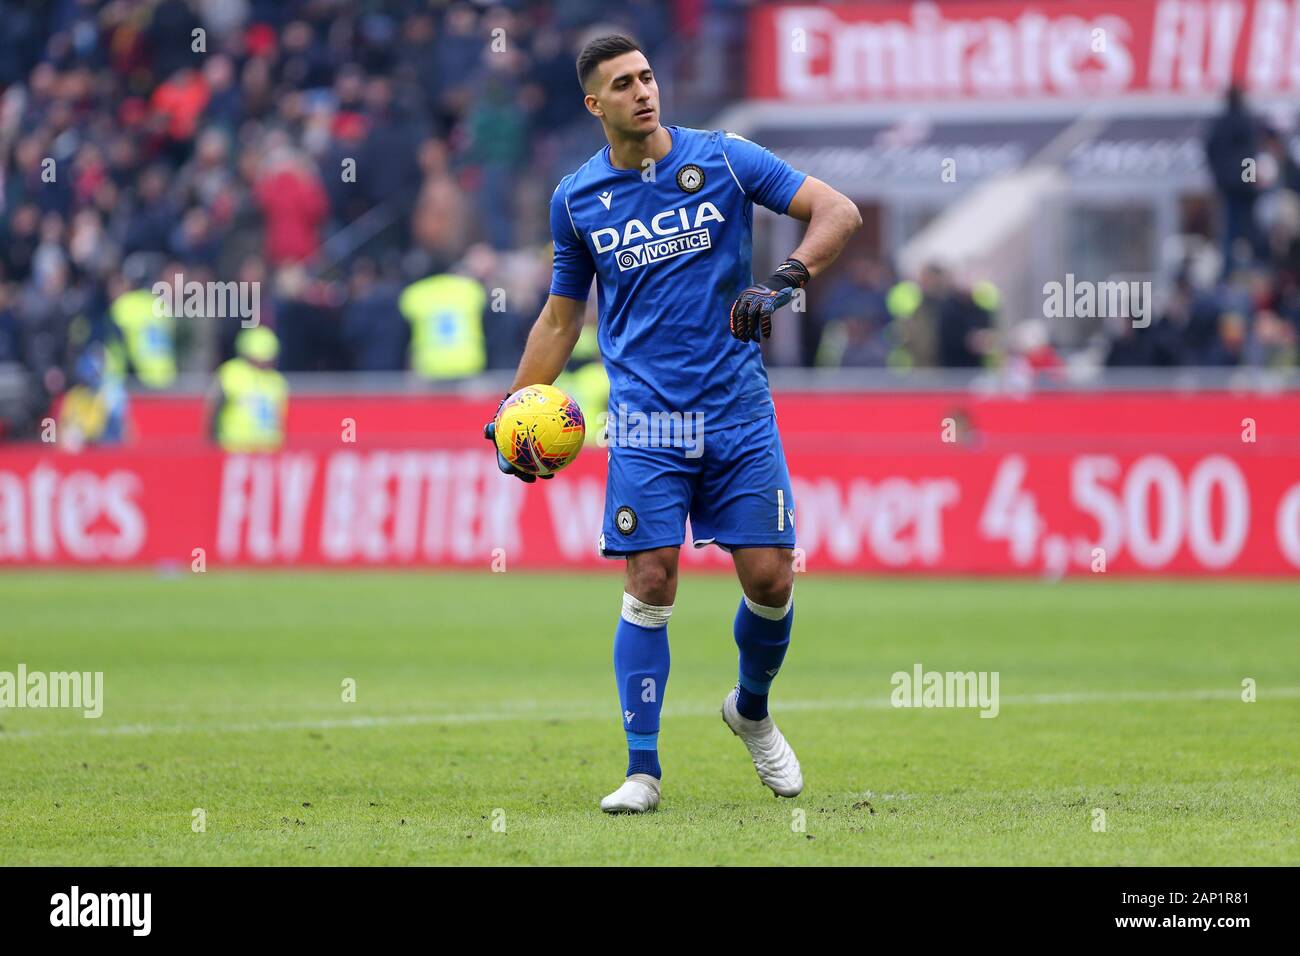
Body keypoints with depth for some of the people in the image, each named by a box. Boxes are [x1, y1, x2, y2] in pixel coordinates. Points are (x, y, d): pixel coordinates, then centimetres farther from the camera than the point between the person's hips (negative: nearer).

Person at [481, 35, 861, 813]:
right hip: (646, 420, 0)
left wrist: (785, 280, -18)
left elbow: (840, 212, -2)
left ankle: (753, 710, 26)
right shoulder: (578, 198, 6)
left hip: (738, 410, 0)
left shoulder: (724, 160, 0)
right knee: (650, 586, -8)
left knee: (770, 577, -3)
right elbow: (561, 316, 18)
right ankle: (644, 771, -2)